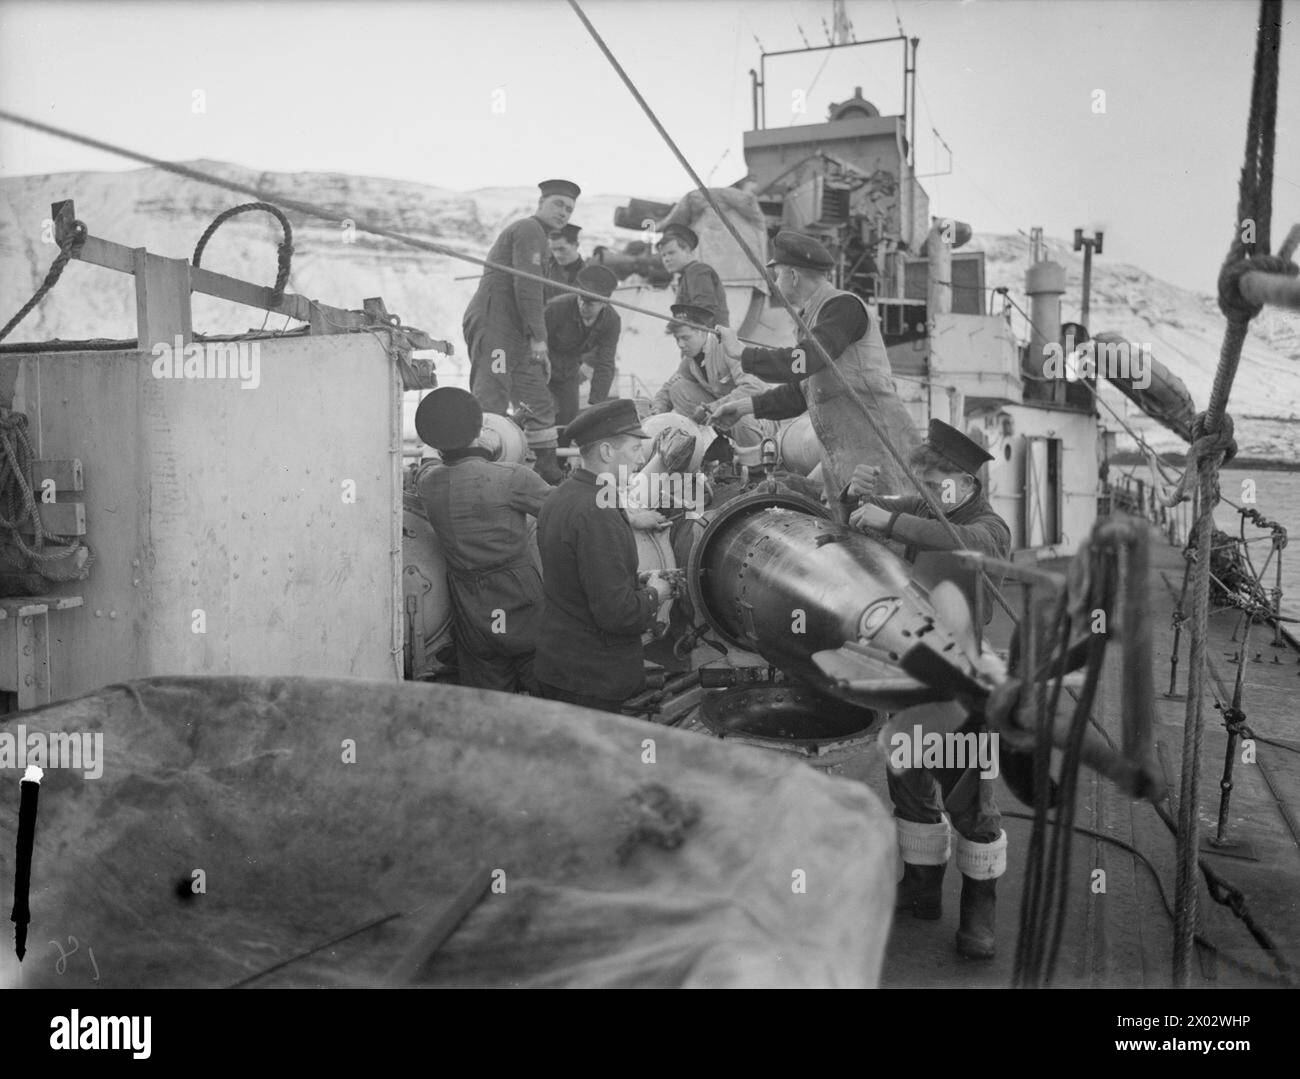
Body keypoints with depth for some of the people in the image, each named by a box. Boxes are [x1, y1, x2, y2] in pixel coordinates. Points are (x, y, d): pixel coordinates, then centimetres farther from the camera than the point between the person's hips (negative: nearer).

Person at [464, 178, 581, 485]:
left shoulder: (534, 234, 28)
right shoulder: (530, 230, -4)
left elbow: (531, 291, 29)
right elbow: (526, 286, -17)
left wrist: (540, 351, 25)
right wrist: (538, 338, -18)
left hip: (512, 333, 10)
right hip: (492, 324, -10)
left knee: (538, 402, 13)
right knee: (490, 405, -16)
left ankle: (550, 473, 20)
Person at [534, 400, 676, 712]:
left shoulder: (559, 498, 8)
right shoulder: (597, 514, -24)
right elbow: (616, 612, -27)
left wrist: (638, 586, 10)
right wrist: (652, 595, -8)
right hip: (592, 680, -10)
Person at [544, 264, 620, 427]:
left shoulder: (612, 321, -20)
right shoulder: (558, 307, -31)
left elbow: (604, 366, -21)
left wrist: (594, 405, -30)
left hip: (568, 373, 4)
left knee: (569, 422, 1)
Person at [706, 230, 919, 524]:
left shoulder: (843, 306, -9)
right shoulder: (814, 316, 21)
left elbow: (803, 362, -23)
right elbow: (801, 392, 25)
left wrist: (741, 353, -11)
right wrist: (746, 406, 18)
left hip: (875, 448, -10)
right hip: (840, 458, 10)